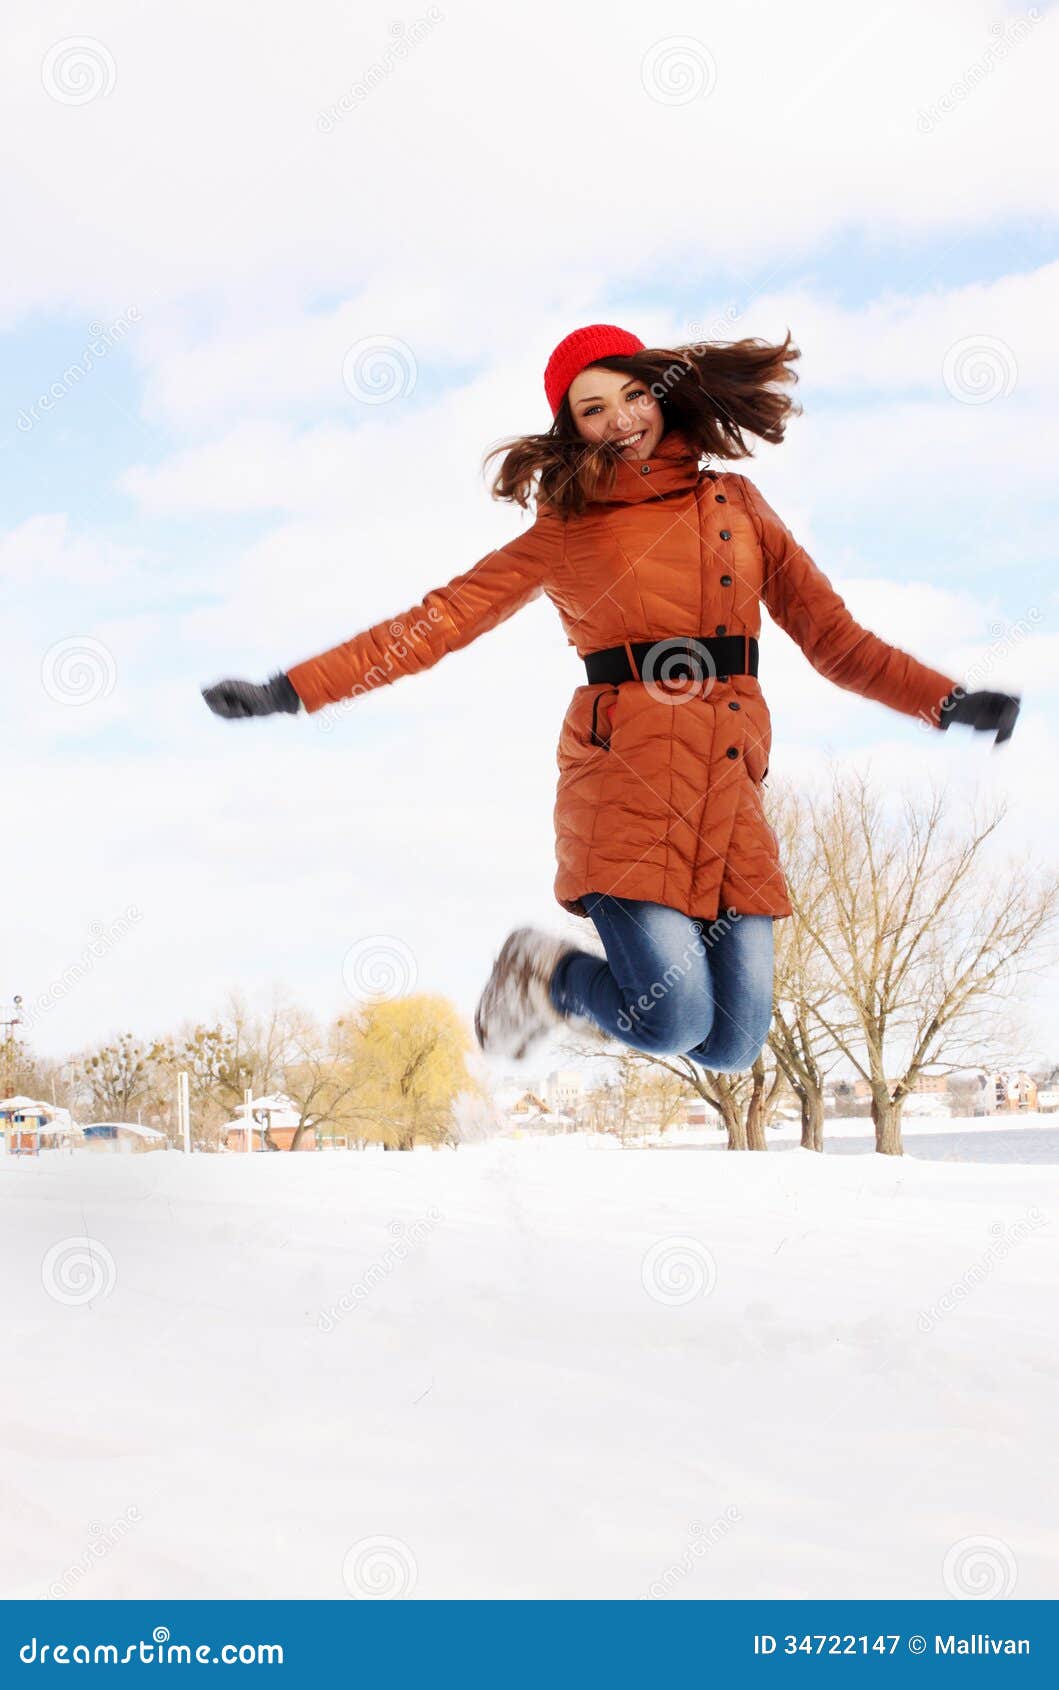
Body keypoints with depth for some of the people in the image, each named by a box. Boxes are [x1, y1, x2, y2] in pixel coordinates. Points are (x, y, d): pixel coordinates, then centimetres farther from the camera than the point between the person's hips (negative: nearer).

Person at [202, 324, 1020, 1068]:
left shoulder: (737, 504, 16)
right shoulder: (567, 531, 8)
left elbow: (836, 637, 17)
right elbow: (436, 622, 4)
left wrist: (949, 702, 6)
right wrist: (289, 691, -3)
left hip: (732, 793, 4)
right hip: (626, 783, -4)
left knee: (731, 1045, -3)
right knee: (675, 1022, -19)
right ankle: (545, 969, 14)